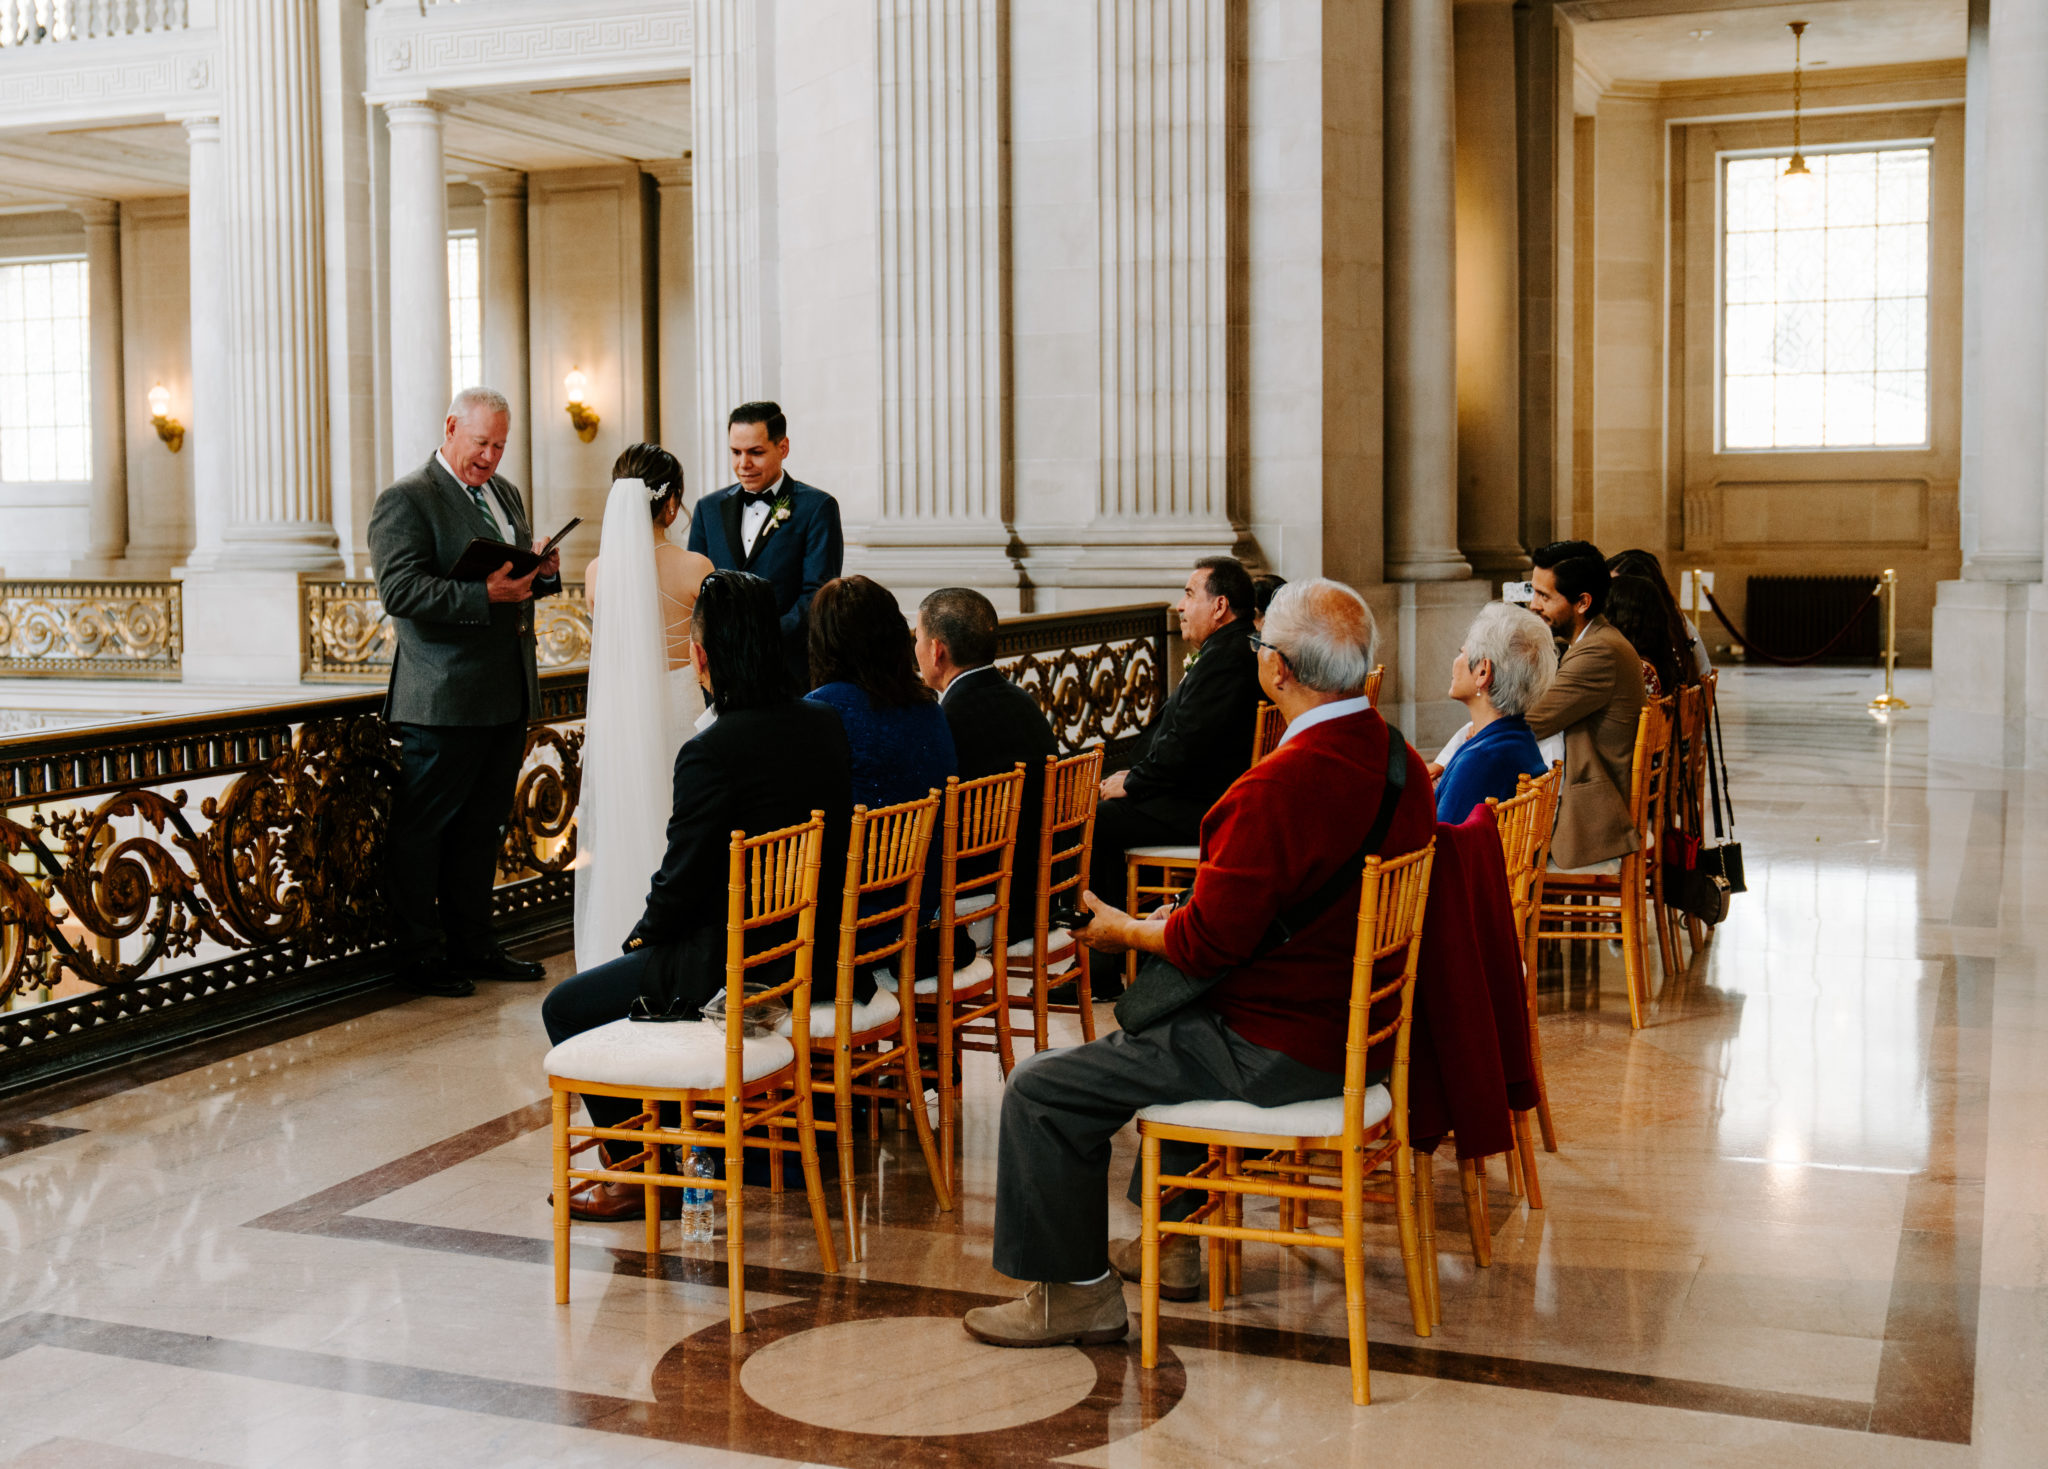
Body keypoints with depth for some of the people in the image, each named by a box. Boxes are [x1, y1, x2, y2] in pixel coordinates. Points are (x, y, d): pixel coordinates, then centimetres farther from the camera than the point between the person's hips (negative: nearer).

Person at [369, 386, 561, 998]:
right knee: (421, 830, 0)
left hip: (507, 697, 8)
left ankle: (472, 944, 24)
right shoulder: (405, 501, -7)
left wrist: (543, 572, 1)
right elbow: (400, 592, -18)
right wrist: (483, 594, -26)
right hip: (444, 700, -8)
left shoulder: (506, 494, 18)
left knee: (482, 826, 14)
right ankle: (418, 956, 8)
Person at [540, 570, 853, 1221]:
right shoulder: (824, 725, 1)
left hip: (739, 970, -8)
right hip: (816, 955, 8)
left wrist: (643, 935, 8)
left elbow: (682, 882, -16)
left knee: (566, 1007, 11)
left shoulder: (712, 751, -22)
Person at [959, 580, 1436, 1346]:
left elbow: (1208, 942, -22)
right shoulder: (1402, 761, 3)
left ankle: (1075, 1292, 9)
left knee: (1042, 1090, -3)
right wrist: (1172, 921, 17)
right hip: (1358, 1027, 10)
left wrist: (1123, 930, -2)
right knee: (1168, 1022, 37)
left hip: (1282, 1049, -10)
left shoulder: (1279, 786, -27)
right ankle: (1173, 1243, 42)